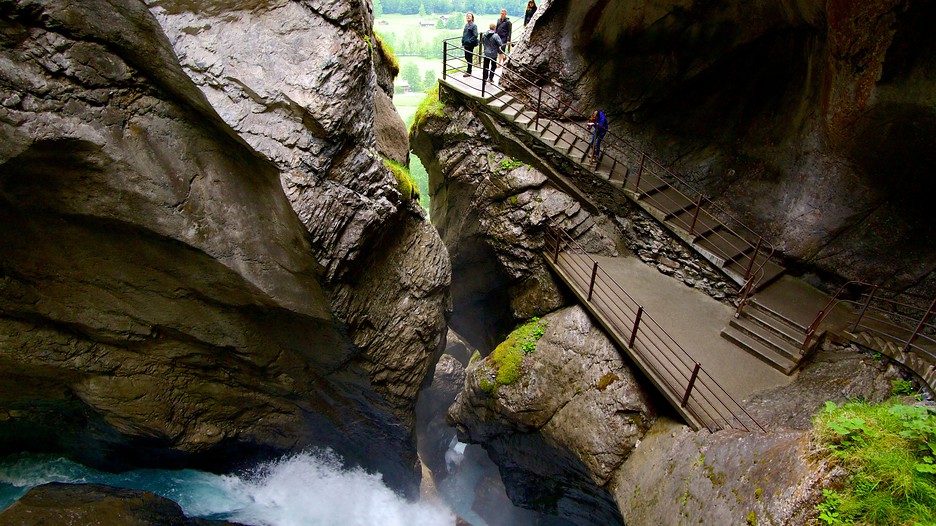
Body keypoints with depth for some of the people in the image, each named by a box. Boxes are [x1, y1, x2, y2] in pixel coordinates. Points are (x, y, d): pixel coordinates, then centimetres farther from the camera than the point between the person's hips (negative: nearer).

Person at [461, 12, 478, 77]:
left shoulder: (474, 25, -11)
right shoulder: (466, 25, 11)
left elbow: (475, 35, -18)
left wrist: (469, 41, -20)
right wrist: (463, 42, 9)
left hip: (470, 45, -8)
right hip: (466, 44, 8)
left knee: (469, 58, -1)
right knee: (467, 57, 15)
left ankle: (469, 72, 6)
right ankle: (468, 70, 29)